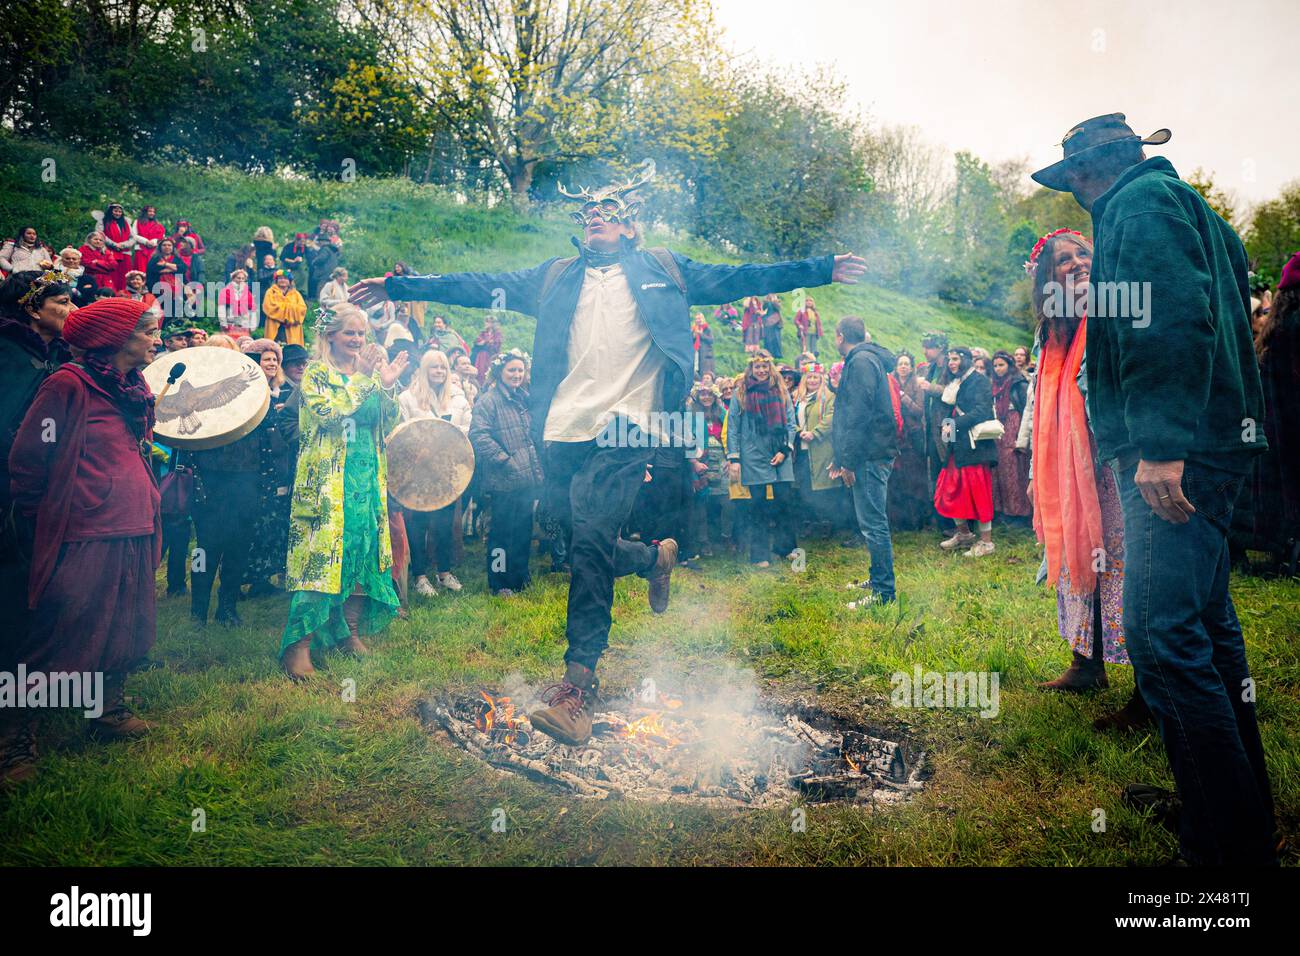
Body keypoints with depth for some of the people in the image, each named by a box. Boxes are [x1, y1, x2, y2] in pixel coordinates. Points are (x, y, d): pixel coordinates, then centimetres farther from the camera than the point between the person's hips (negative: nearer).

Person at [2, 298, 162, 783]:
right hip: (83, 536, -8)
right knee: (56, 640, -4)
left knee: (124, 630, 17)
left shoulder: (137, 391, 13)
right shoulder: (70, 384, -11)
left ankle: (111, 711, 34)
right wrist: (44, 515, -2)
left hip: (134, 532, 8)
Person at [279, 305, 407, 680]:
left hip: (368, 477, 6)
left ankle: (350, 631, 20)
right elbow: (327, 412, -19)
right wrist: (362, 378, -17)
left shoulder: (371, 373, 15)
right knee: (319, 553, -11)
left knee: (362, 550, 8)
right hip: (326, 477, -6)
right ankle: (298, 645, -11)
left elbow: (388, 425, 10)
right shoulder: (316, 373, -1)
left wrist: (388, 386, -4)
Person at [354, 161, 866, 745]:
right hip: (563, 433, 4)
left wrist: (822, 270, 6)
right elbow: (480, 287, 20)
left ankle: (578, 684, -15)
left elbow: (739, 280, 12)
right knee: (584, 545, 8)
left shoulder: (662, 272, 15)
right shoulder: (555, 279, 21)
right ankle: (654, 558, 41)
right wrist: (398, 288, 16)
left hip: (624, 431, -4)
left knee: (591, 543, -17)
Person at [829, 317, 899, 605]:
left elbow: (858, 415, -20)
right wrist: (840, 458, 25)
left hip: (869, 457, -11)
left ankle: (884, 592, -4)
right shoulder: (869, 359, 20)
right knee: (873, 522, 18)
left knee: (873, 524, -8)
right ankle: (877, 579, 28)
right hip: (872, 455, 11)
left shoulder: (860, 362, -12)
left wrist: (848, 460, -19)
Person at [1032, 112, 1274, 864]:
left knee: (1162, 635, -14)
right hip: (1201, 450, 11)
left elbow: (1172, 320, -22)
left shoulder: (1141, 202, -6)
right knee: (1203, 627, 17)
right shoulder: (1183, 204, 25)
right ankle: (1238, 804, 30)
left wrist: (1161, 444, -27)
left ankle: (1233, 843, -9)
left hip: (1175, 453, -11)